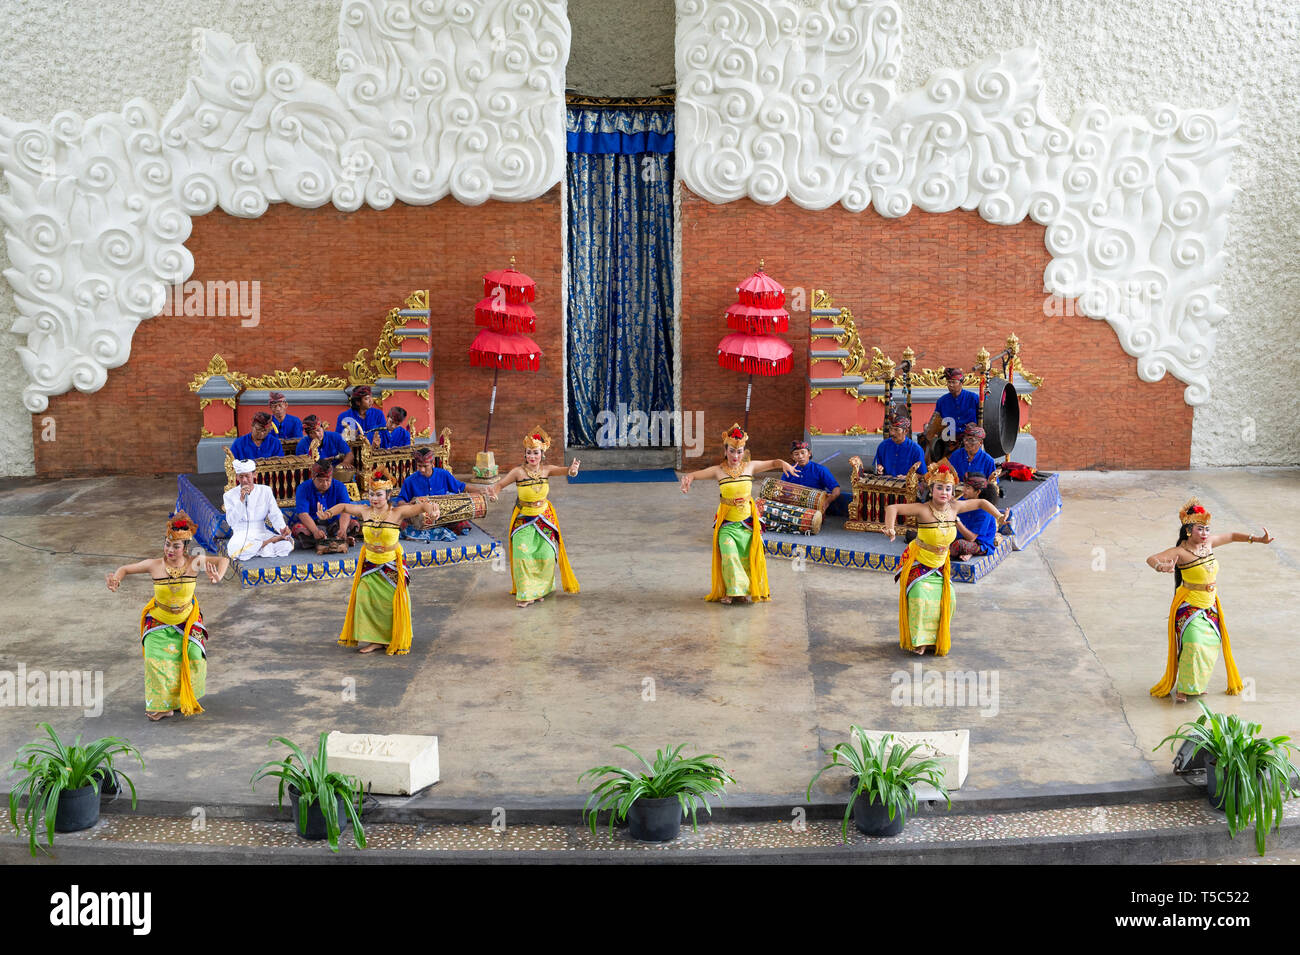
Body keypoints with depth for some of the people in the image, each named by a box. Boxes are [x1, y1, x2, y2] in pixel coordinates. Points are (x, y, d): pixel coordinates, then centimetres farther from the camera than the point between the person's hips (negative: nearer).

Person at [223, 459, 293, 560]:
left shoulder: (265, 491, 8)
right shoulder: (230, 495, 2)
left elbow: (275, 514, 2)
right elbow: (231, 522, -9)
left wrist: (282, 529, -19)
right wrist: (241, 500, -19)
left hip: (261, 532, 0)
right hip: (241, 535, 0)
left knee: (286, 545, -29)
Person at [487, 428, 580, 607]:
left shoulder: (546, 469, -8)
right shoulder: (519, 472, -14)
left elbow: (564, 470, -20)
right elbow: (500, 484, -11)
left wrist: (572, 469, -44)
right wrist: (494, 492, -34)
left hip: (544, 517, 2)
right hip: (523, 518, -2)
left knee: (546, 555, -3)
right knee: (523, 553, -14)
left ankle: (541, 589, 20)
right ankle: (525, 594, -2)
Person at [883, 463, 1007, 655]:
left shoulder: (954, 508, -11)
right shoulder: (923, 510, -27)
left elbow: (980, 503, 5)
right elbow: (893, 508, -34)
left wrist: (998, 516, -5)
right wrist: (890, 528, -50)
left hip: (940, 564, 5)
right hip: (918, 562, -5)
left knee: (946, 599, 5)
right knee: (920, 597, -17)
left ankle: (938, 638, 27)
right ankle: (917, 640, 0)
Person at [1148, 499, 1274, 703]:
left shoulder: (1208, 542, -1)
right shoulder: (1181, 552, -20)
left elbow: (1231, 537, 17)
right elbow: (1151, 559, -30)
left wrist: (1256, 539, 13)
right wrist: (1161, 567, -52)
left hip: (1210, 605, 7)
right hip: (1189, 606, -7)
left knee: (1210, 645, 10)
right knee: (1193, 645, -18)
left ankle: (1196, 684, 30)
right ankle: (1182, 688, -3)